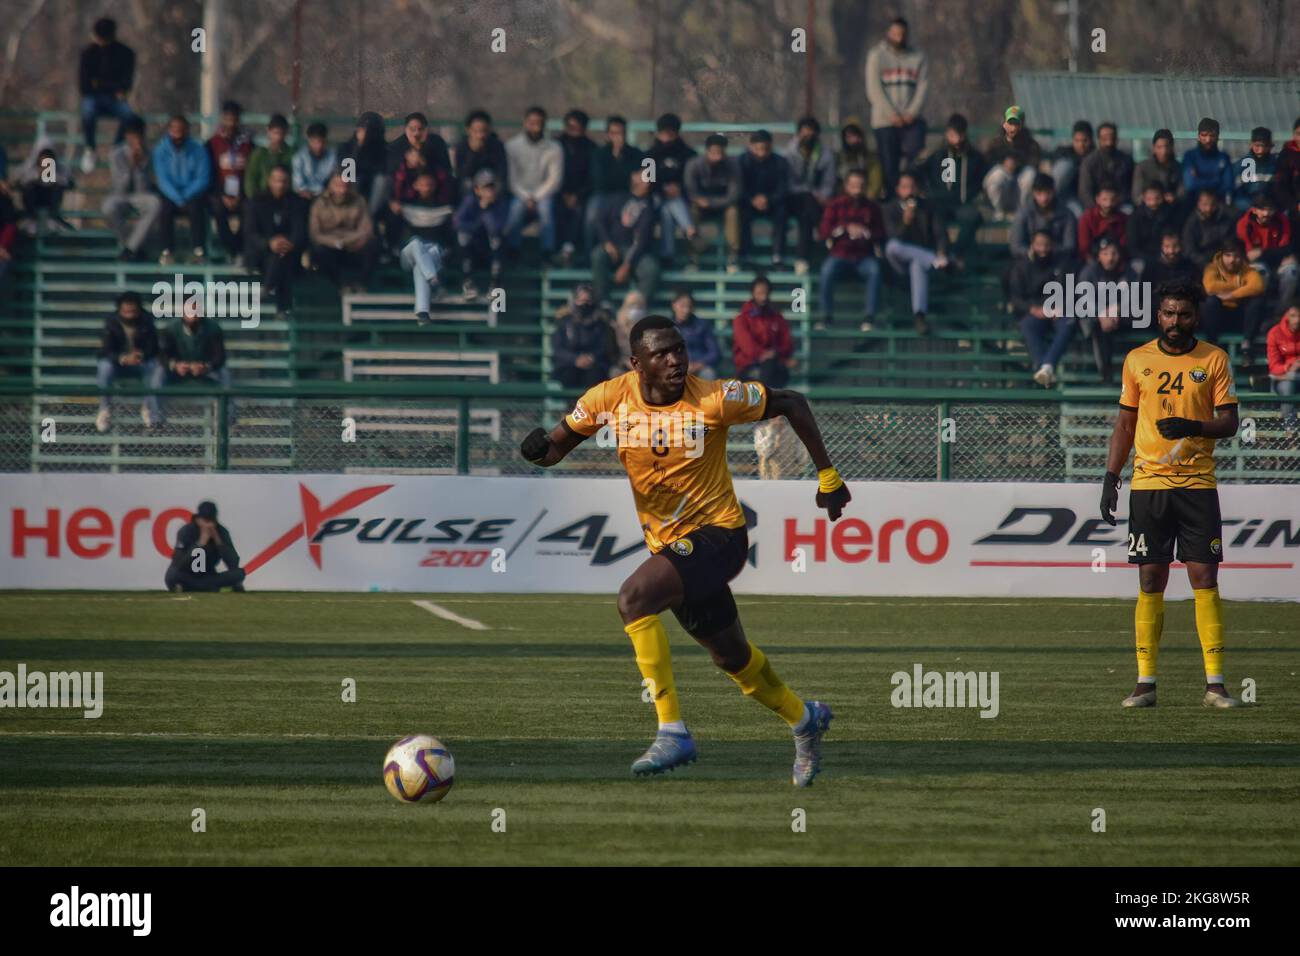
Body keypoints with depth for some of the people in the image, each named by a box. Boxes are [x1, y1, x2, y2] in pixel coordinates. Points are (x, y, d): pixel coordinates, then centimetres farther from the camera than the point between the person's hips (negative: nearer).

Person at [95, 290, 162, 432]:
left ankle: (149, 408, -20)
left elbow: (152, 349, -12)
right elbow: (105, 351, -23)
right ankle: (104, 409, -25)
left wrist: (141, 355, -36)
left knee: (156, 367, -30)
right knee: (105, 366, -34)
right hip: (118, 363, -1)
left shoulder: (146, 321, -10)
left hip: (142, 363, 1)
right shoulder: (111, 323, -15)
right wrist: (124, 358, -42)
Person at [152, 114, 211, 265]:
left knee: (196, 207, -33)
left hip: (193, 194, 0)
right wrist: (178, 199, -21)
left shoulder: (198, 150, 0)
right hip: (170, 194, 0)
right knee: (164, 208, -32)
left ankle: (199, 251, -30)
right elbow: (162, 180, -8)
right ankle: (166, 251, -26)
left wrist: (185, 196, -19)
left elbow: (203, 179, -6)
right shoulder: (161, 150, 0)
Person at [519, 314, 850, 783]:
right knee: (730, 656, 21)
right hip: (669, 544, 6)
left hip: (718, 533, -6)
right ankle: (804, 719, 49)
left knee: (634, 596, -30)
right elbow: (557, 445, 3)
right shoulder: (611, 398, -8)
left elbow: (792, 404, -7)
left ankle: (672, 732, -28)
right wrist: (538, 449, -22)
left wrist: (827, 476, -1)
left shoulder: (714, 399, -20)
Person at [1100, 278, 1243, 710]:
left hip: (1197, 484, -1)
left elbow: (1229, 422, 1)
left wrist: (1193, 427, -18)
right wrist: (1110, 478, 6)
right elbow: (1125, 423, 13)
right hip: (1147, 484, 1)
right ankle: (1145, 682, 4)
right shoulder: (1138, 360, 8)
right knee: (1150, 582, 1)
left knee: (1205, 580, -5)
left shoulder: (1214, 359, 3)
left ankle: (1215, 683, -3)